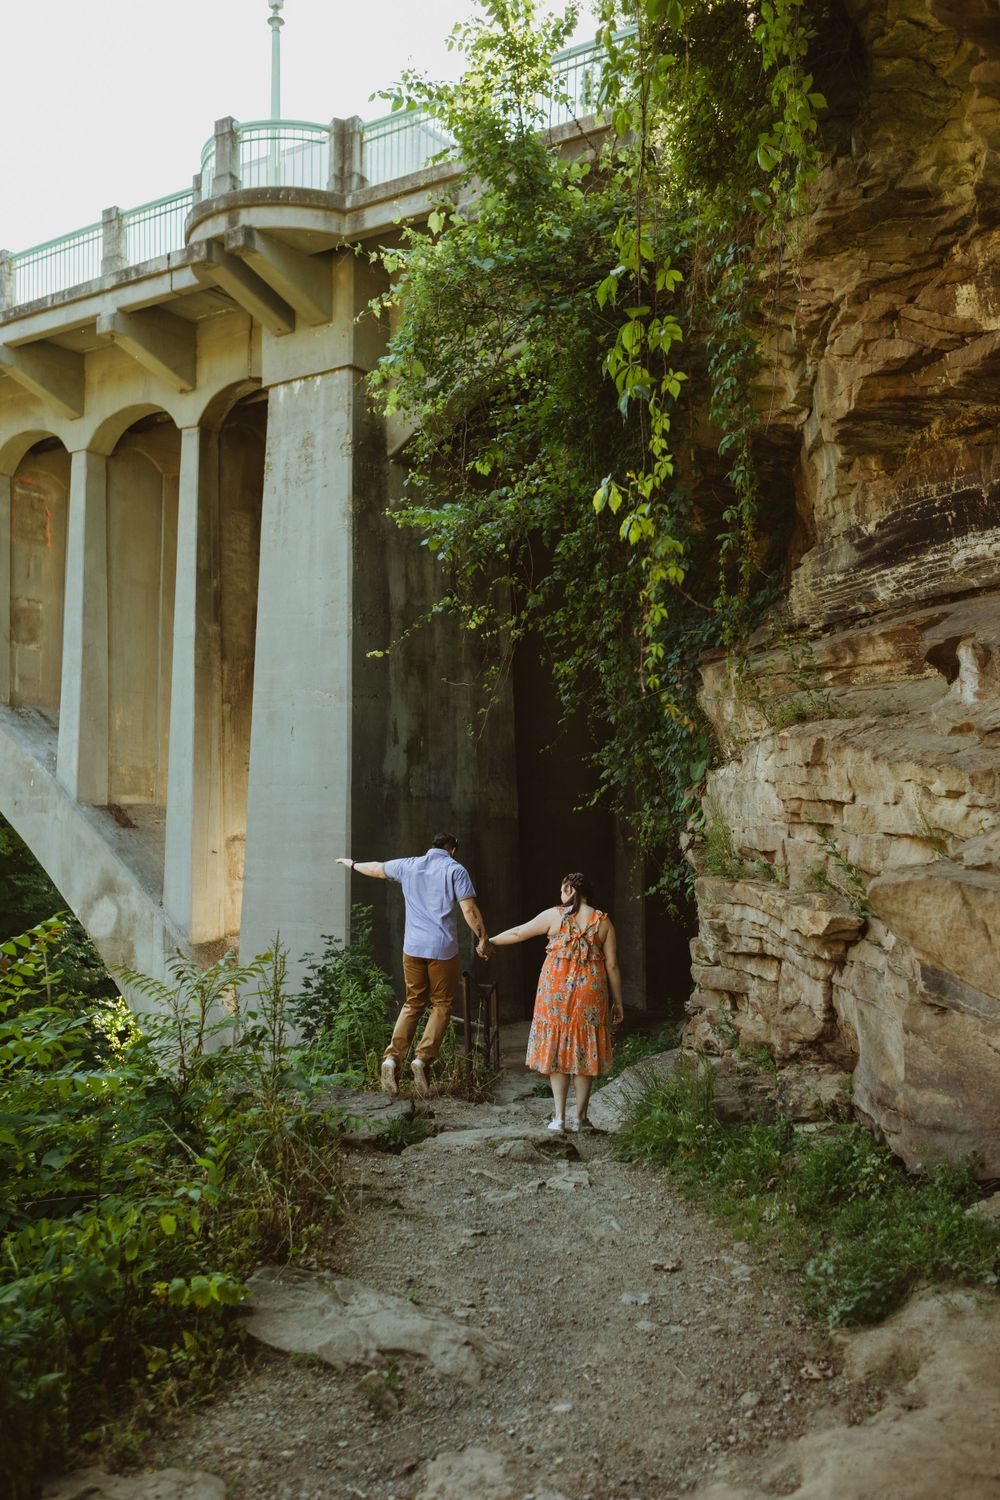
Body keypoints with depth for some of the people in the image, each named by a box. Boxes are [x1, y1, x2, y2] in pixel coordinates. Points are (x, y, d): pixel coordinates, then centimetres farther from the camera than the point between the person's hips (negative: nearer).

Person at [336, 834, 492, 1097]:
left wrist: (353, 864, 44)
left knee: (413, 1003, 13)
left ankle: (393, 1058, 1)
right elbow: (469, 910, -8)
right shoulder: (455, 870, -3)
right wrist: (483, 939, 2)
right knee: (442, 1004, 7)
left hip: (413, 947, 4)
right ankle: (423, 1058, -6)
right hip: (442, 948, -4)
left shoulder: (409, 866, 9)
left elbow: (376, 868, 25)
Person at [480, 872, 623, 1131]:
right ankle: (580, 1117, 13)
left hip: (556, 990, -1)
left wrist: (490, 942, 21)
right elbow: (612, 966, 0)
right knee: (584, 1052, 9)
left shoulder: (554, 916, -3)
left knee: (556, 1050, 8)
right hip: (590, 992, 1)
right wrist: (617, 1001, 8)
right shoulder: (603, 922, 0)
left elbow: (518, 933, 5)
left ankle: (559, 1117, 7)